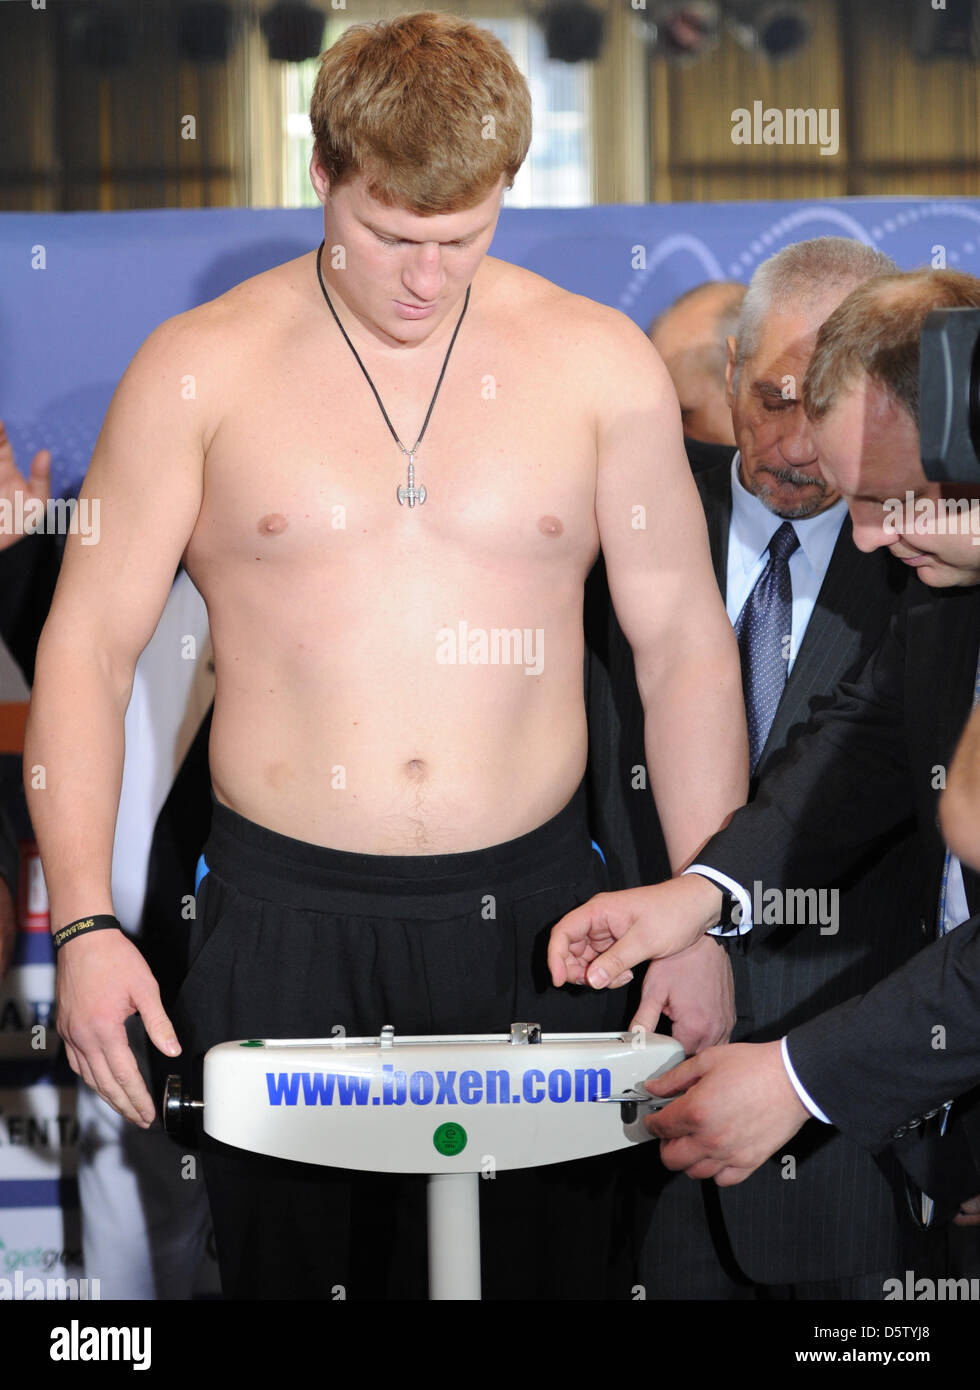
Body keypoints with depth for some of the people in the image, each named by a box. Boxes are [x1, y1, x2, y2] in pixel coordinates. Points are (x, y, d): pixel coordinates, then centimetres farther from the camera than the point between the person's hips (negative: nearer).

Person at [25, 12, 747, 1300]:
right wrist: (84, 921, -9)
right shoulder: (199, 369, -1)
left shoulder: (599, 362, 3)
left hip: (533, 913, 1)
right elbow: (87, 645, 1)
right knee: (289, 1270, 6)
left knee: (541, 1266, 6)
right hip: (281, 923, 0)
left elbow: (684, 643, 6)